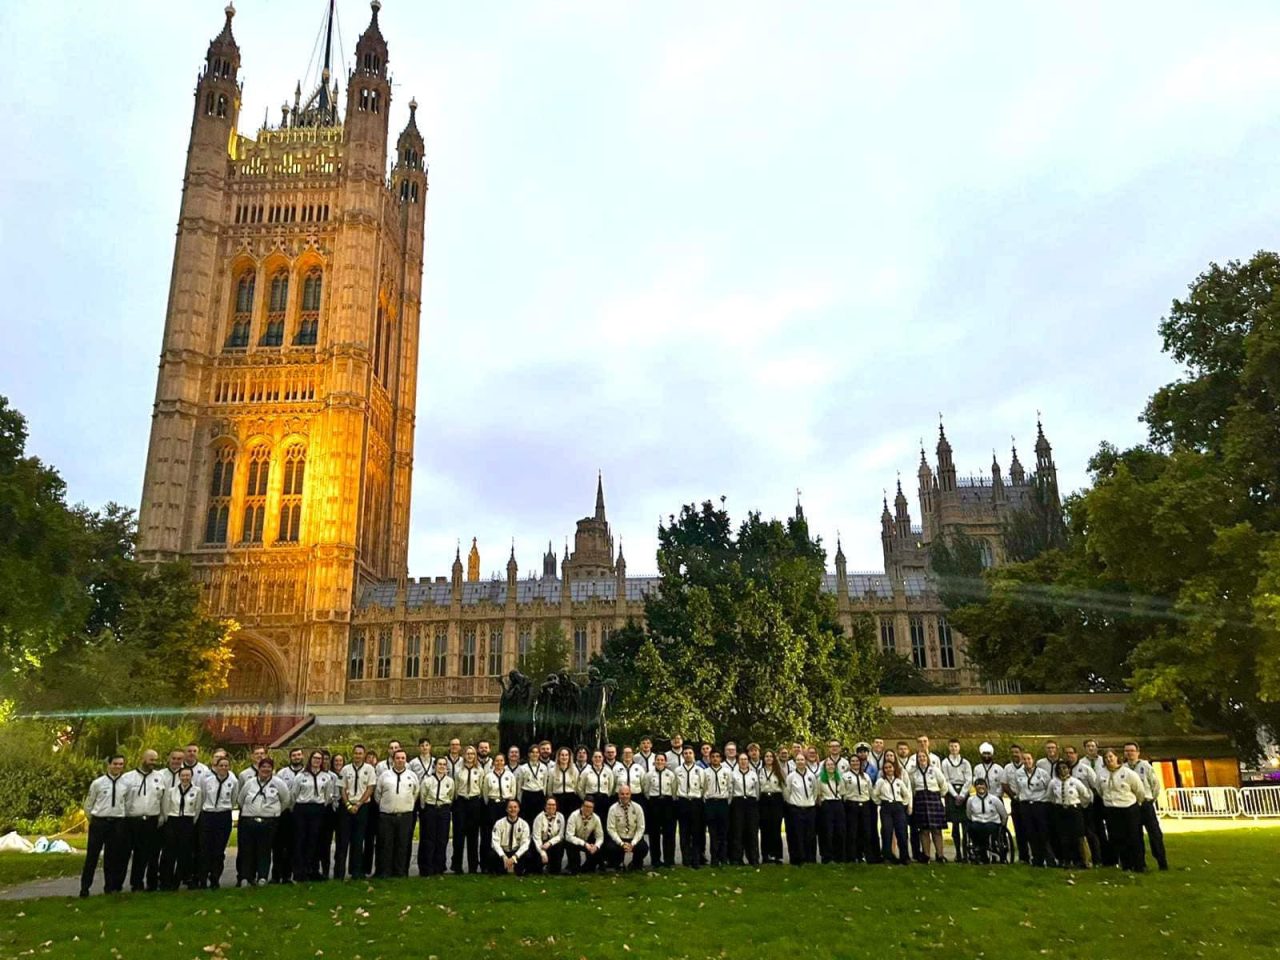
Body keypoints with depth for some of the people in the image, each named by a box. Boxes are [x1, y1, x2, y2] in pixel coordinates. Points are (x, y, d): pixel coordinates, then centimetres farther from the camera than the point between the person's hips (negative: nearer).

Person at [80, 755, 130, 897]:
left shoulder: (126, 784, 2)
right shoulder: (98, 783, -3)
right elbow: (88, 803, 7)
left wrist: (124, 820, 7)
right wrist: (92, 819, 10)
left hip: (117, 823, 2)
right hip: (99, 821, -2)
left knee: (113, 856, 10)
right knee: (92, 855, 1)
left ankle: (111, 886, 20)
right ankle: (85, 887, 12)